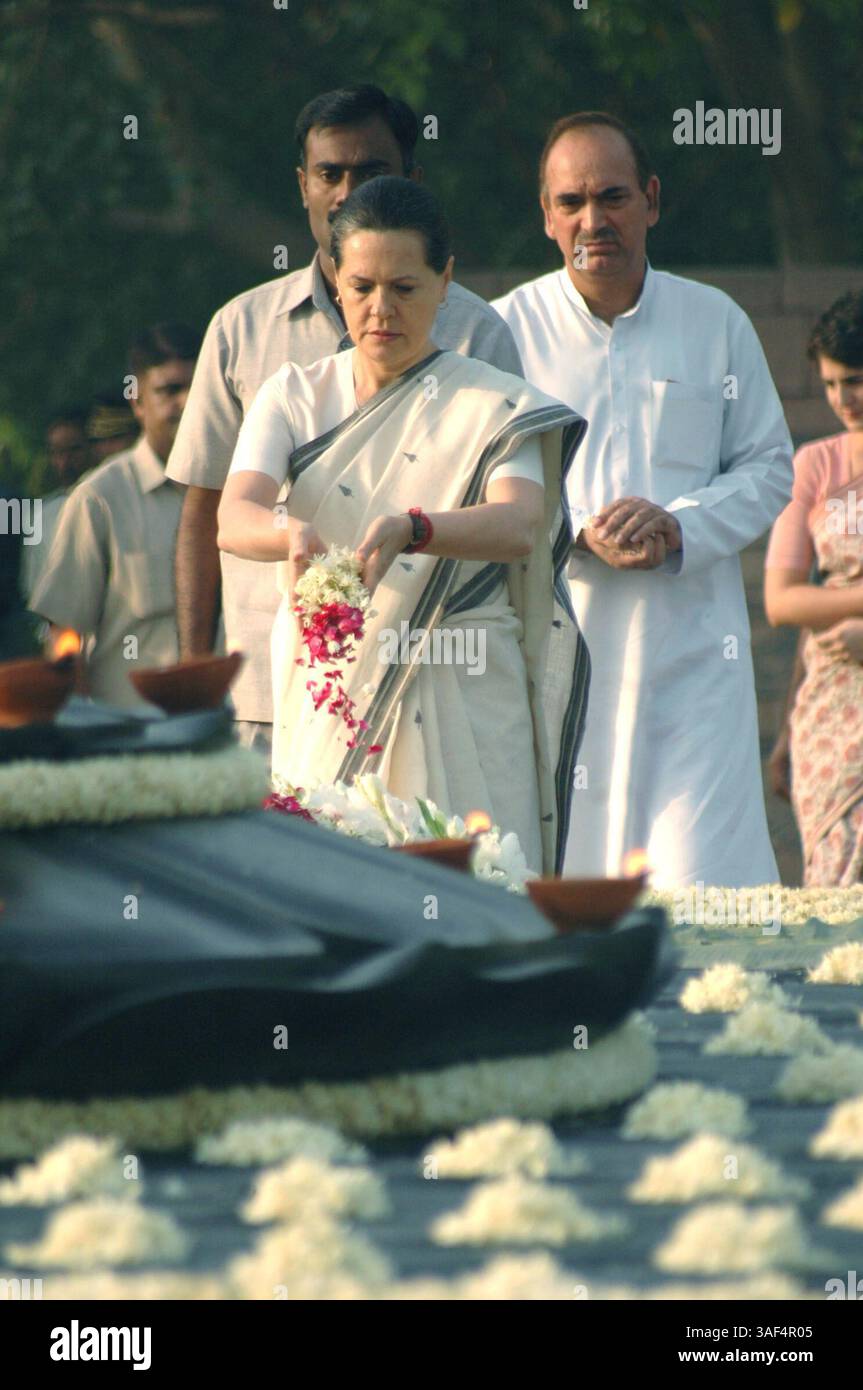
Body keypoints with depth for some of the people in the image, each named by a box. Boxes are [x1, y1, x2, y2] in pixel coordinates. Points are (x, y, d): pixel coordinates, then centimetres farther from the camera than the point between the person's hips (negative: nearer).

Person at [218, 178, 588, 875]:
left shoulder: (495, 407, 2)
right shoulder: (296, 398, 9)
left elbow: (519, 524, -17)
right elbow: (234, 517, -8)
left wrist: (409, 530, -35)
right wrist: (296, 538, -31)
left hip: (459, 711, -2)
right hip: (323, 703, 2)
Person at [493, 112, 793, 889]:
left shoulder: (716, 323, 9)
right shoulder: (508, 329, 5)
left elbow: (768, 468, 11)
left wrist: (677, 527, -8)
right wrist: (585, 535, -13)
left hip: (691, 648, 1)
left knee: (702, 880, -9)